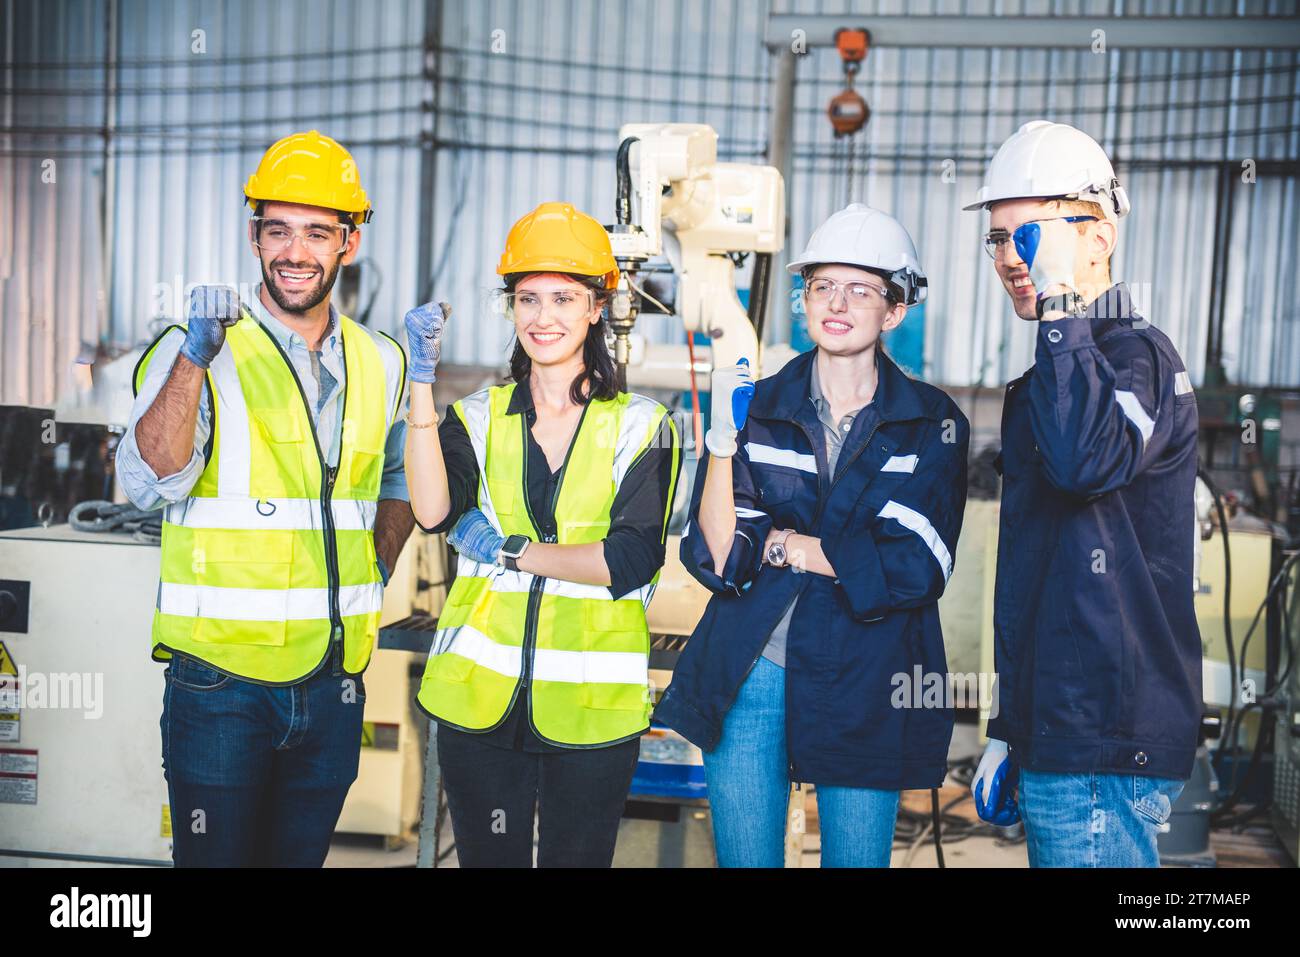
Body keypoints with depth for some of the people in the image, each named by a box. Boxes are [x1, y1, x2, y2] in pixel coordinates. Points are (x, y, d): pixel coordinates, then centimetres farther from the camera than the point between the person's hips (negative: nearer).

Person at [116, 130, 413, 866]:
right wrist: (194, 359, -30)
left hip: (336, 684, 4)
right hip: (221, 679, -4)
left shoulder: (382, 363, 8)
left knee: (303, 855, 15)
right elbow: (150, 483, -20)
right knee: (215, 856, 2)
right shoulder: (197, 351, -6)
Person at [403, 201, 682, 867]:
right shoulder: (478, 417, 6)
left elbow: (632, 560, -10)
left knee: (577, 858, 9)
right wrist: (422, 380, -16)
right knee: (488, 859, 11)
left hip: (591, 711, -1)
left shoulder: (641, 426, 1)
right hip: (479, 698, 2)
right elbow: (433, 512, -13)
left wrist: (511, 551, -10)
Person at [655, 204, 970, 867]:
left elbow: (915, 570, -12)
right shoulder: (759, 406, 2)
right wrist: (723, 437, -17)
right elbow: (714, 560, -6)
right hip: (751, 677, 1)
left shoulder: (933, 423, 0)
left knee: (857, 859, 9)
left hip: (865, 687, -1)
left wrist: (778, 544, -9)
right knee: (744, 860, 9)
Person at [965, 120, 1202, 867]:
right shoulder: (1050, 374, 19)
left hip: (1105, 748, -10)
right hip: (1059, 736, 10)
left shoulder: (1135, 353, -10)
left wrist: (1061, 303, -24)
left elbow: (1086, 459, -34)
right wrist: (1008, 732, 22)